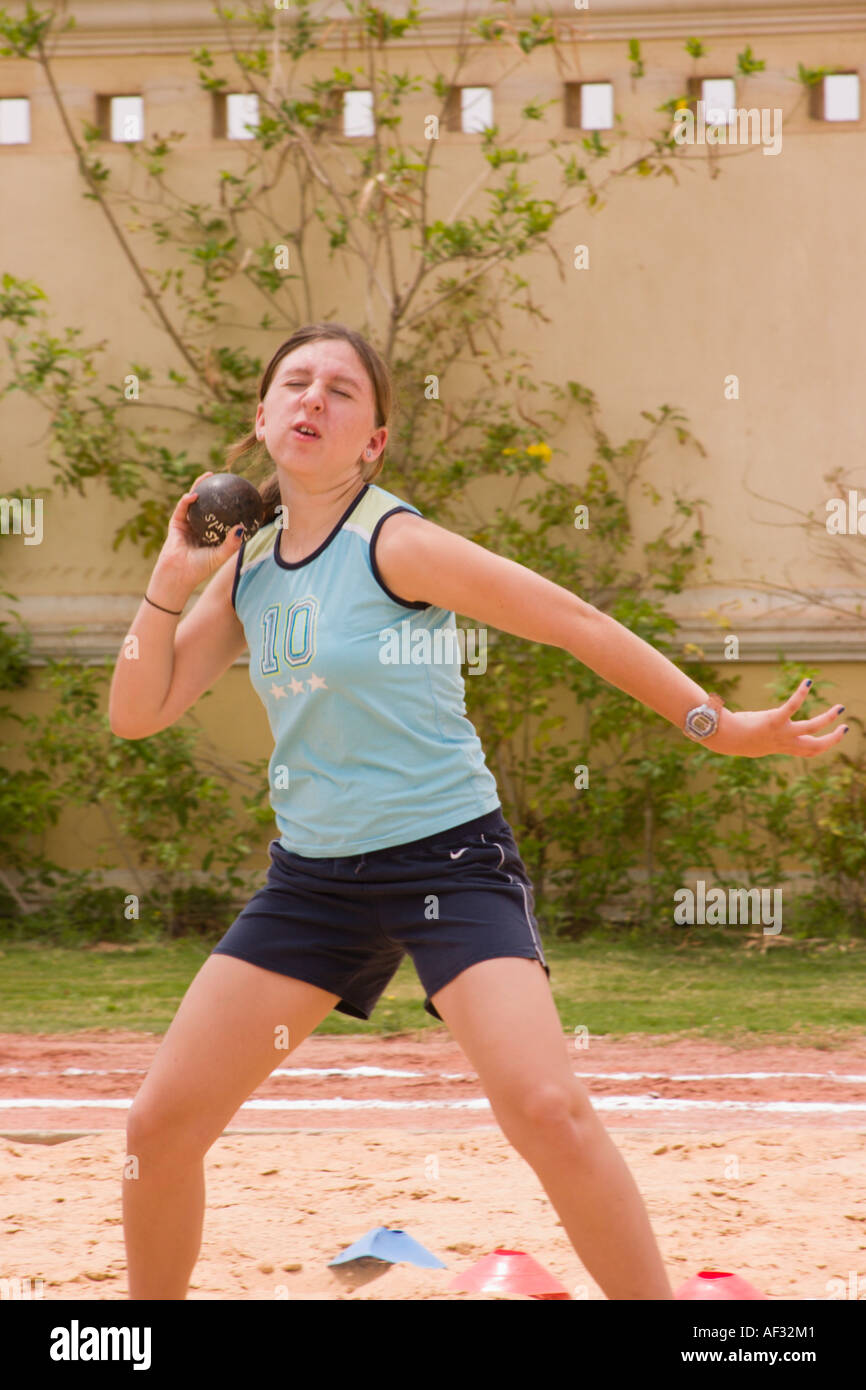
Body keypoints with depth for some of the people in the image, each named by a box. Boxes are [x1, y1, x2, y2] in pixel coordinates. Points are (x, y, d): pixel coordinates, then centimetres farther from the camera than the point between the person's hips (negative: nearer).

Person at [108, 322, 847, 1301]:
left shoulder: (393, 543, -14)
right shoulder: (246, 568, 5)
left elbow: (575, 623, -11)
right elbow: (136, 713, 8)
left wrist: (716, 723, -11)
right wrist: (172, 579, -4)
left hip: (446, 859, -6)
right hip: (312, 877, 6)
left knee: (547, 1109, -24)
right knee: (162, 1122, 1)